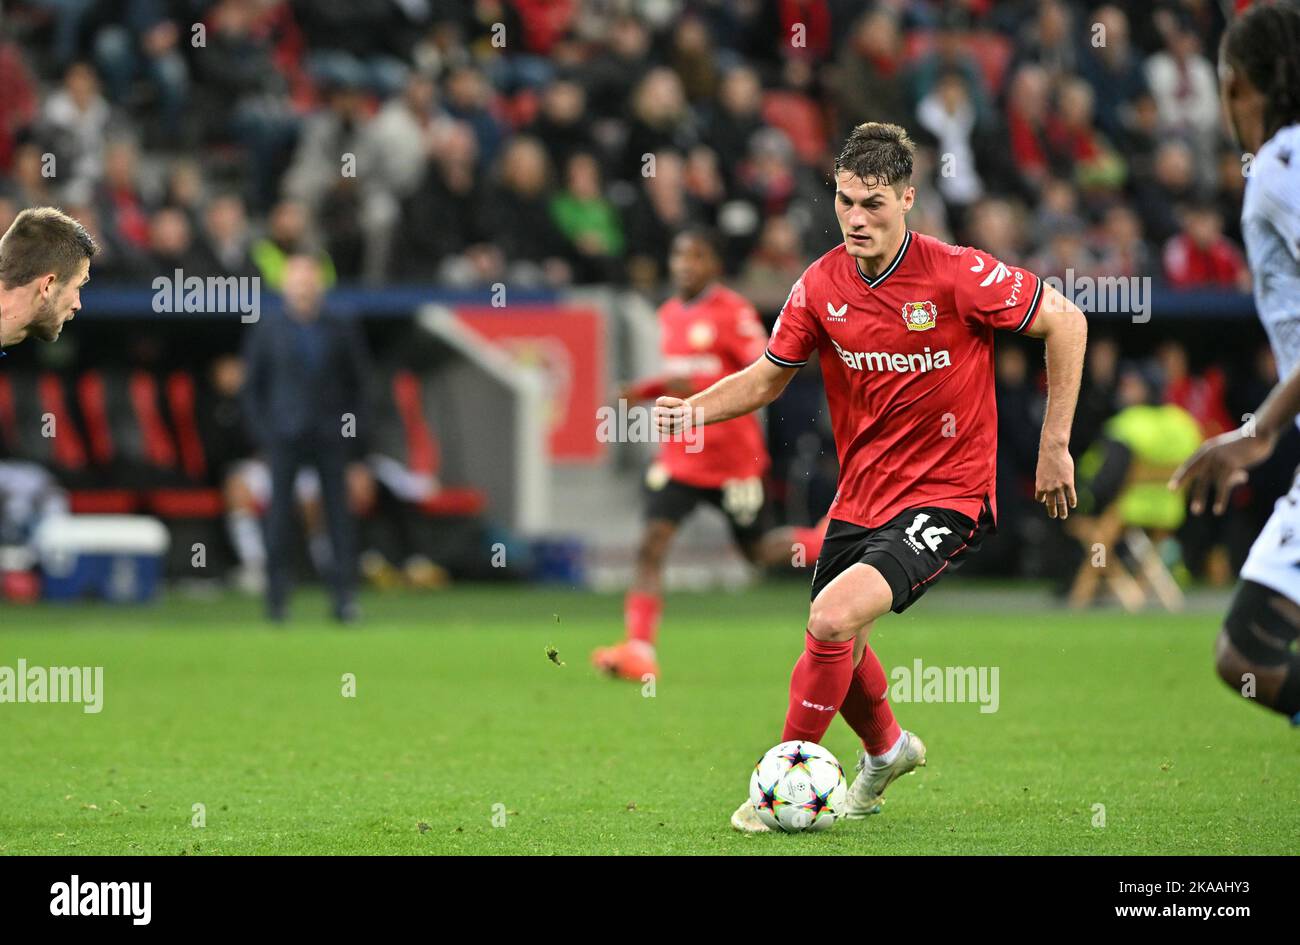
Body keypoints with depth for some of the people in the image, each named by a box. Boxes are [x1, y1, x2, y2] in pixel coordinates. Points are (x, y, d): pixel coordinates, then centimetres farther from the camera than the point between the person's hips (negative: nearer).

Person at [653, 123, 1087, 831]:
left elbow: (1065, 321, -8)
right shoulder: (821, 286, -4)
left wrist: (1054, 445, -7)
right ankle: (887, 750, 52)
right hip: (860, 494, 6)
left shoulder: (957, 274, -18)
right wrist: (693, 409, -11)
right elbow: (768, 376, 8)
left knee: (833, 619, -24)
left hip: (946, 498, -6)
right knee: (838, 645, 19)